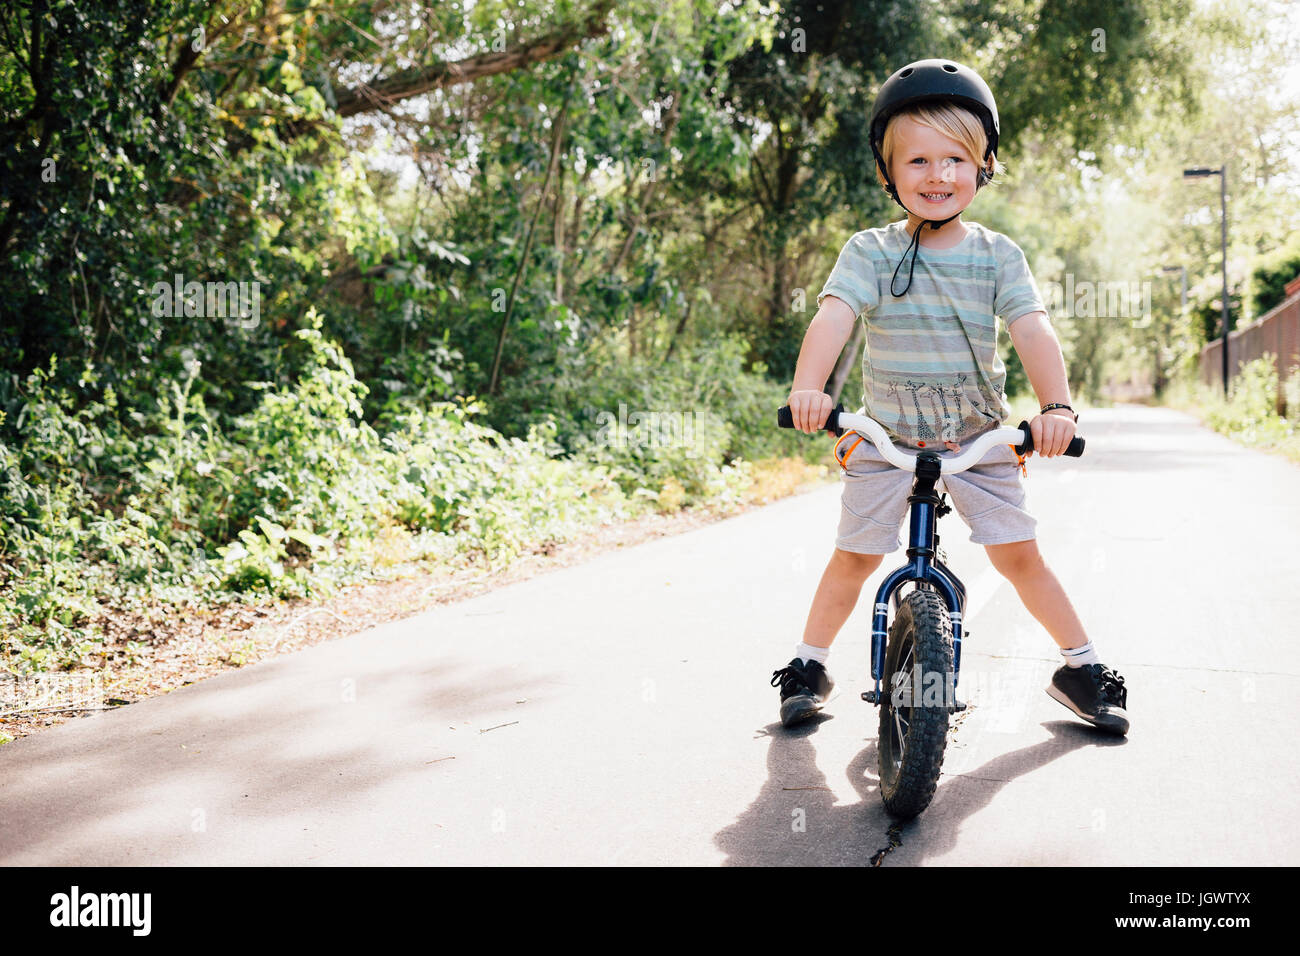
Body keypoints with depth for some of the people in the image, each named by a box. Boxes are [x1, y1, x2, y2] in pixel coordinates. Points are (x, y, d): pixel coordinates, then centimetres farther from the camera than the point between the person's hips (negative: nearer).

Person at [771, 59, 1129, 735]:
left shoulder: (997, 254, -1)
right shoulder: (870, 252, -5)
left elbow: (1032, 330, -12)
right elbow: (833, 316, -21)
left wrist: (1057, 405, -29)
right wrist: (807, 387, -39)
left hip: (980, 434, 1)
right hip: (885, 435, 0)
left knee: (1019, 553, 0)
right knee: (855, 555, 4)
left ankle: (1080, 667, 17)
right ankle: (809, 666, 22)